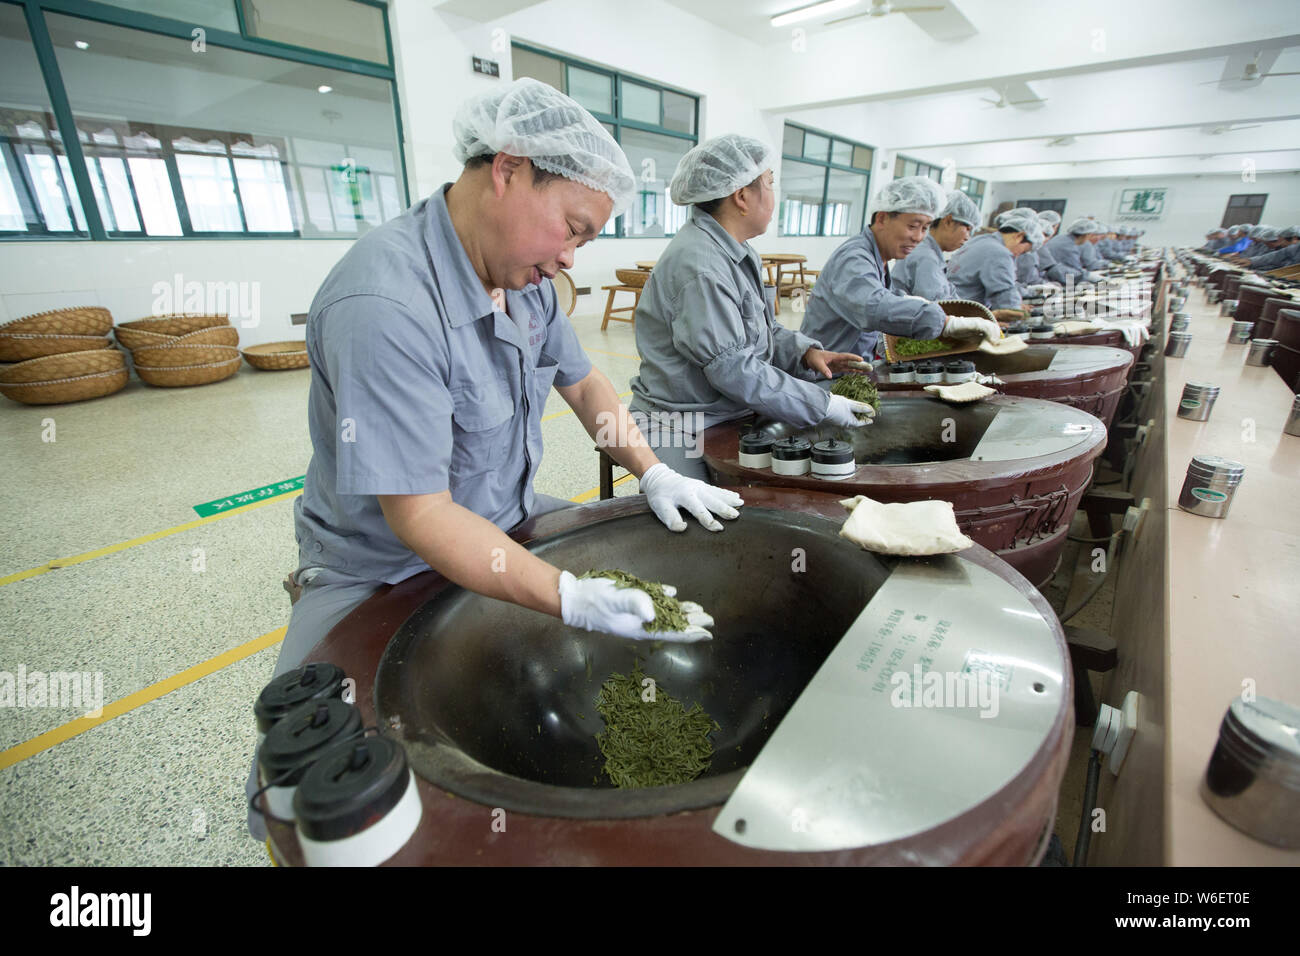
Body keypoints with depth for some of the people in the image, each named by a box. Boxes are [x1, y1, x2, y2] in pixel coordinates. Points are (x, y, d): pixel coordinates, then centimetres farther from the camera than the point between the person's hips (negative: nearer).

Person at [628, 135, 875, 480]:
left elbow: (758, 330, 21)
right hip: (684, 436, -9)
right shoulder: (698, 265, -22)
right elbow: (733, 368, -25)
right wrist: (824, 406, -19)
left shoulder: (736, 252, 11)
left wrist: (806, 352, 0)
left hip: (729, 419, 9)